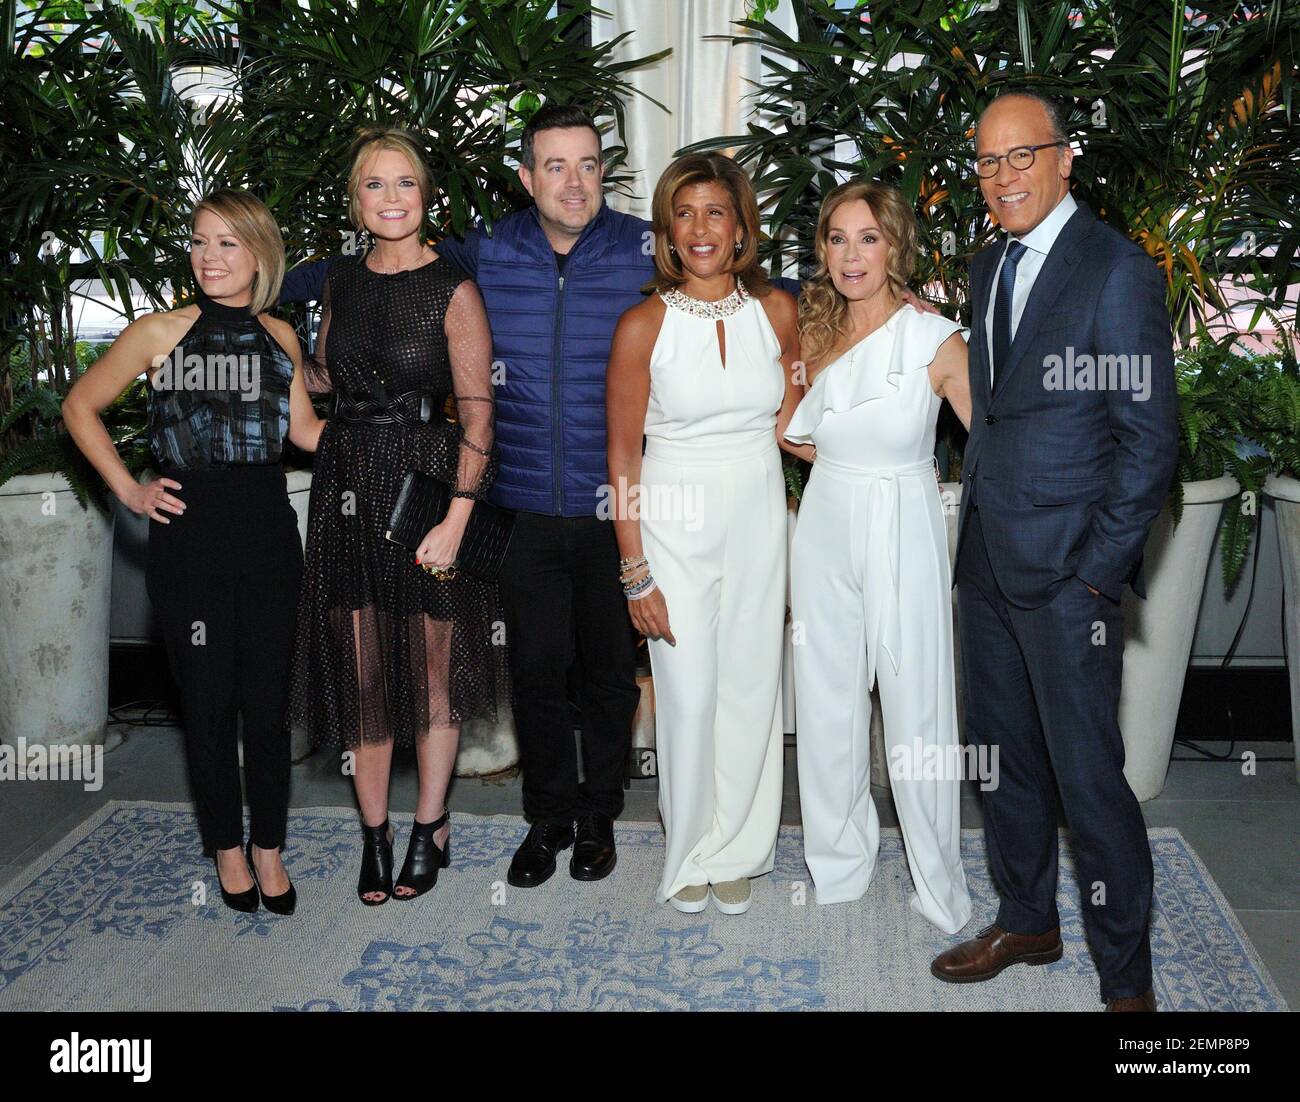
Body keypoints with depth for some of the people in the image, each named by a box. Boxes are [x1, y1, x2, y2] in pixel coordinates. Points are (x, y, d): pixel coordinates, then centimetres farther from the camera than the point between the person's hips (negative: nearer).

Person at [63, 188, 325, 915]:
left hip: (268, 535, 2)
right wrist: (127, 489, 1)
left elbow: (306, 431, 12)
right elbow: (81, 406, 8)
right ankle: (228, 848, 25)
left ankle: (269, 849, 22)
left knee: (267, 702, 6)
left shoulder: (279, 336, 8)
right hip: (190, 536, -2)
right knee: (209, 702, 7)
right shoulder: (159, 333, -1)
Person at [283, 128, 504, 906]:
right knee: (361, 665, 7)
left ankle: (431, 827, 23)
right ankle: (375, 832, 22)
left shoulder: (453, 288, -8)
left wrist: (456, 518, -18)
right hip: (349, 483, 5)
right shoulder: (342, 280, 9)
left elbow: (477, 409, -12)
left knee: (433, 663, 6)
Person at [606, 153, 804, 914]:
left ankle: (737, 850, 27)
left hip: (759, 522, 3)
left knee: (752, 689, 9)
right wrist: (636, 572, -8)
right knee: (689, 698, 1)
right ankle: (690, 854, 23)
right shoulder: (644, 326, -8)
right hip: (674, 528, -2)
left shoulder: (776, 311, 1)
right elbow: (623, 457, -5)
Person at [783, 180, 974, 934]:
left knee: (918, 711, 0)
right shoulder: (815, 334, 5)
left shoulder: (936, 340, -9)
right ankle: (839, 867, 29)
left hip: (904, 536, -4)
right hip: (825, 532, 5)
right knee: (828, 705, 11)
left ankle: (941, 890, 18)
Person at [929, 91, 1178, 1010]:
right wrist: (976, 517, 9)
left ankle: (1127, 976, 17)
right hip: (988, 558, 8)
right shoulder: (989, 266, 13)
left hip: (1067, 568, -7)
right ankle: (1027, 923, 35)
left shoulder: (1117, 270, -11)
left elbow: (1151, 436, -13)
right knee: (1003, 759, 17)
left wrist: (1100, 570, -15)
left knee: (1088, 777, 0)